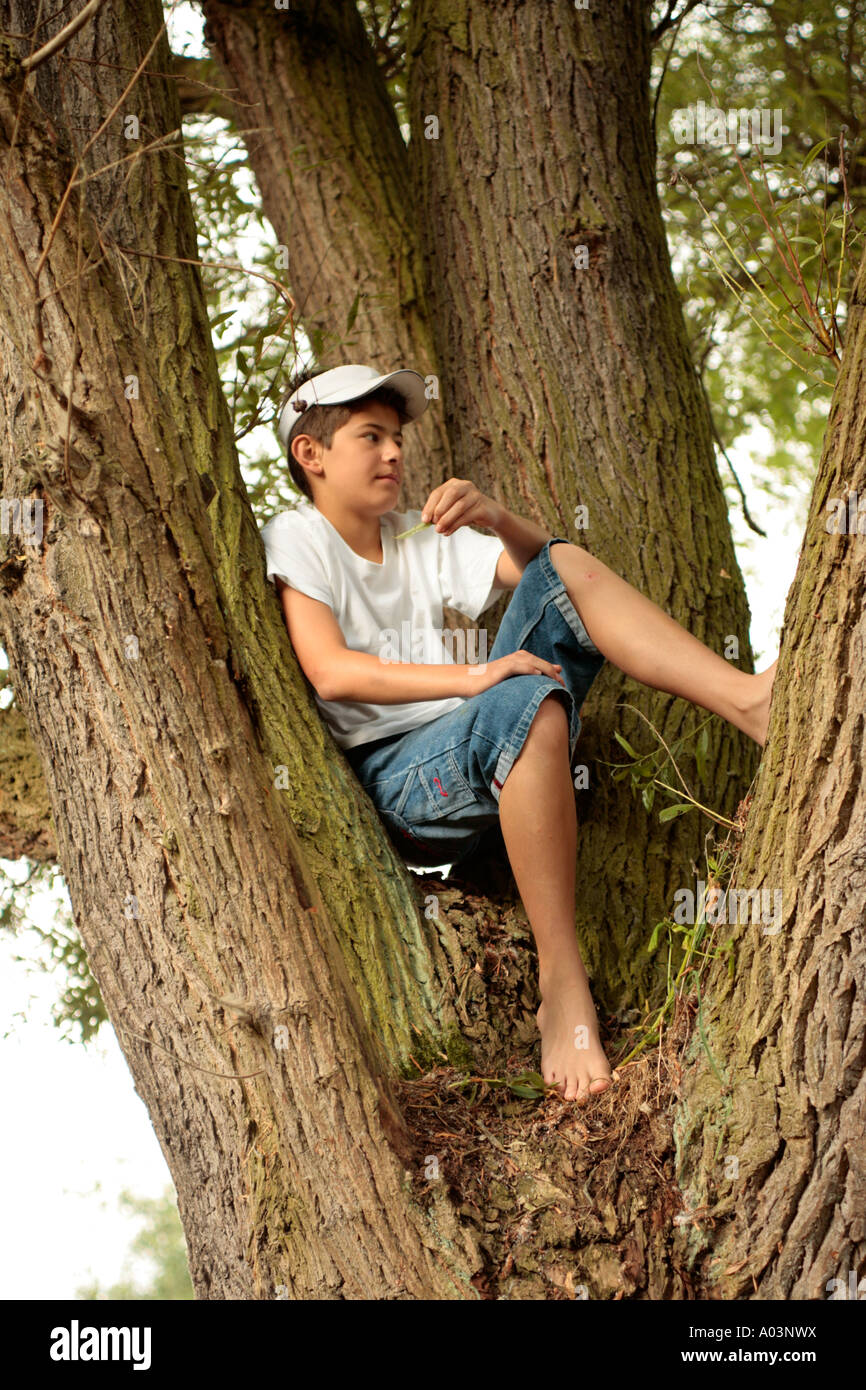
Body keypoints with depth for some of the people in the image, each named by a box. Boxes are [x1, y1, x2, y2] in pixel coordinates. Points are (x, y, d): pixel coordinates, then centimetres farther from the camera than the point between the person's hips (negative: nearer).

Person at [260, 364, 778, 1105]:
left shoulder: (419, 538, 22)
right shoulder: (297, 540, 1)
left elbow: (544, 567, 14)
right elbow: (330, 672, -15)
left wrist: (496, 519, -9)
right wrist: (470, 677, -26)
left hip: (495, 763, 7)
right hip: (397, 783, -7)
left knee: (563, 564, -9)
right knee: (528, 702, -38)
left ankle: (750, 701, -27)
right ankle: (563, 989, -39)